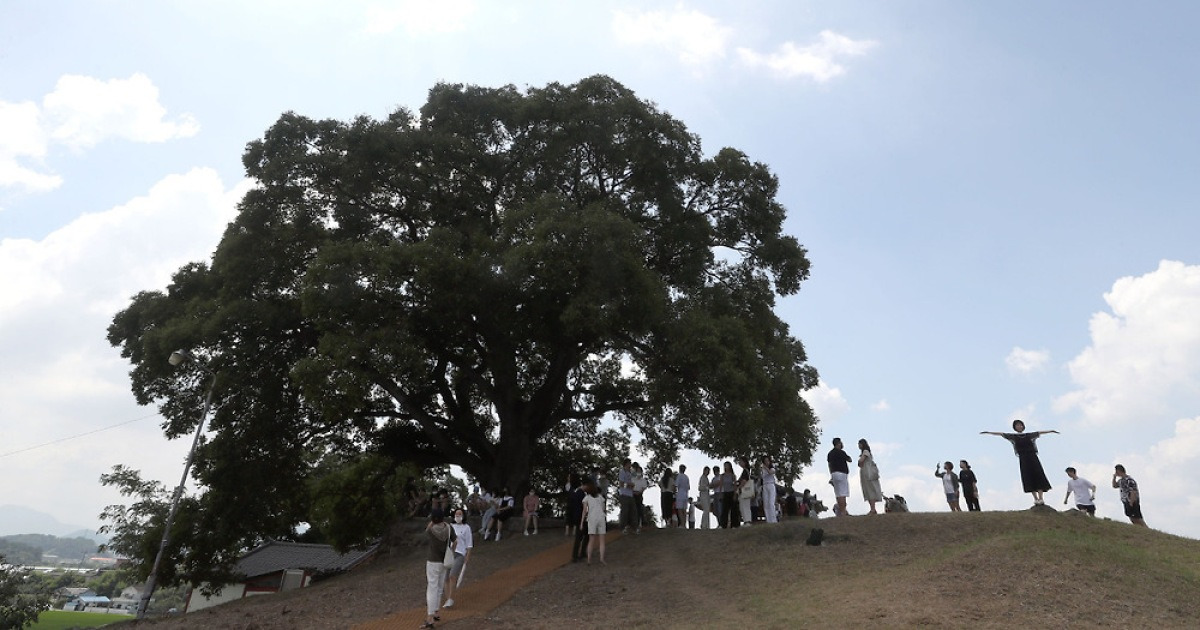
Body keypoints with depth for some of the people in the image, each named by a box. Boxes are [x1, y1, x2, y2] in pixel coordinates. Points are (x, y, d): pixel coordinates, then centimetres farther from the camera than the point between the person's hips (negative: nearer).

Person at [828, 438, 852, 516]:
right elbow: (849, 460, 1)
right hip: (841, 473, -8)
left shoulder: (830, 453, 14)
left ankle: (840, 511, 10)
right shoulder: (841, 452, -11)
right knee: (842, 494, -8)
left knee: (839, 494, 10)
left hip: (833, 474, 8)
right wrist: (847, 456, 23)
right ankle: (843, 512, -10)